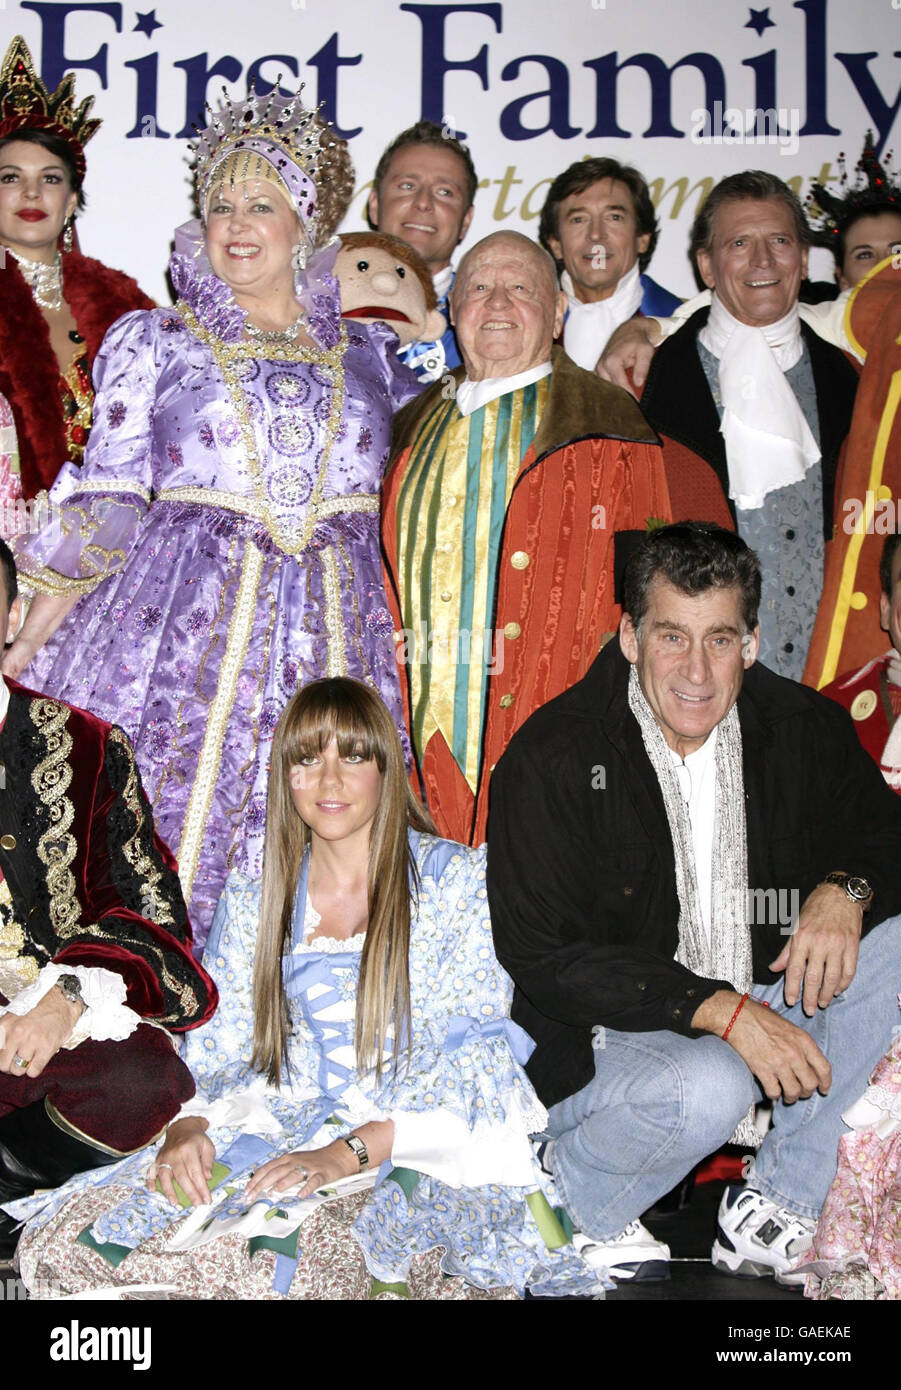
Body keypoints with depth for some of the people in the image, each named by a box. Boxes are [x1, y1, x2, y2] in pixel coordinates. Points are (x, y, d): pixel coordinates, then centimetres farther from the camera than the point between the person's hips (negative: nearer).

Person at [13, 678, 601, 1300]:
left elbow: (479, 1057, -6)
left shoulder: (456, 880, 0)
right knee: (56, 1241, -15)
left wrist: (350, 1151, -19)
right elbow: (215, 1045, 13)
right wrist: (188, 1124, -11)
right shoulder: (252, 898, 13)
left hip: (421, 1153, -5)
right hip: (278, 1136, 5)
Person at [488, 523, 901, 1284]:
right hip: (599, 1034, -5)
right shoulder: (550, 757, -16)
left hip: (761, 1011, 5)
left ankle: (785, 1194, -7)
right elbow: (541, 956, -18)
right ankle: (571, 1190, -2)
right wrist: (721, 1009, -27)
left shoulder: (805, 728, -3)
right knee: (708, 1089, -34)